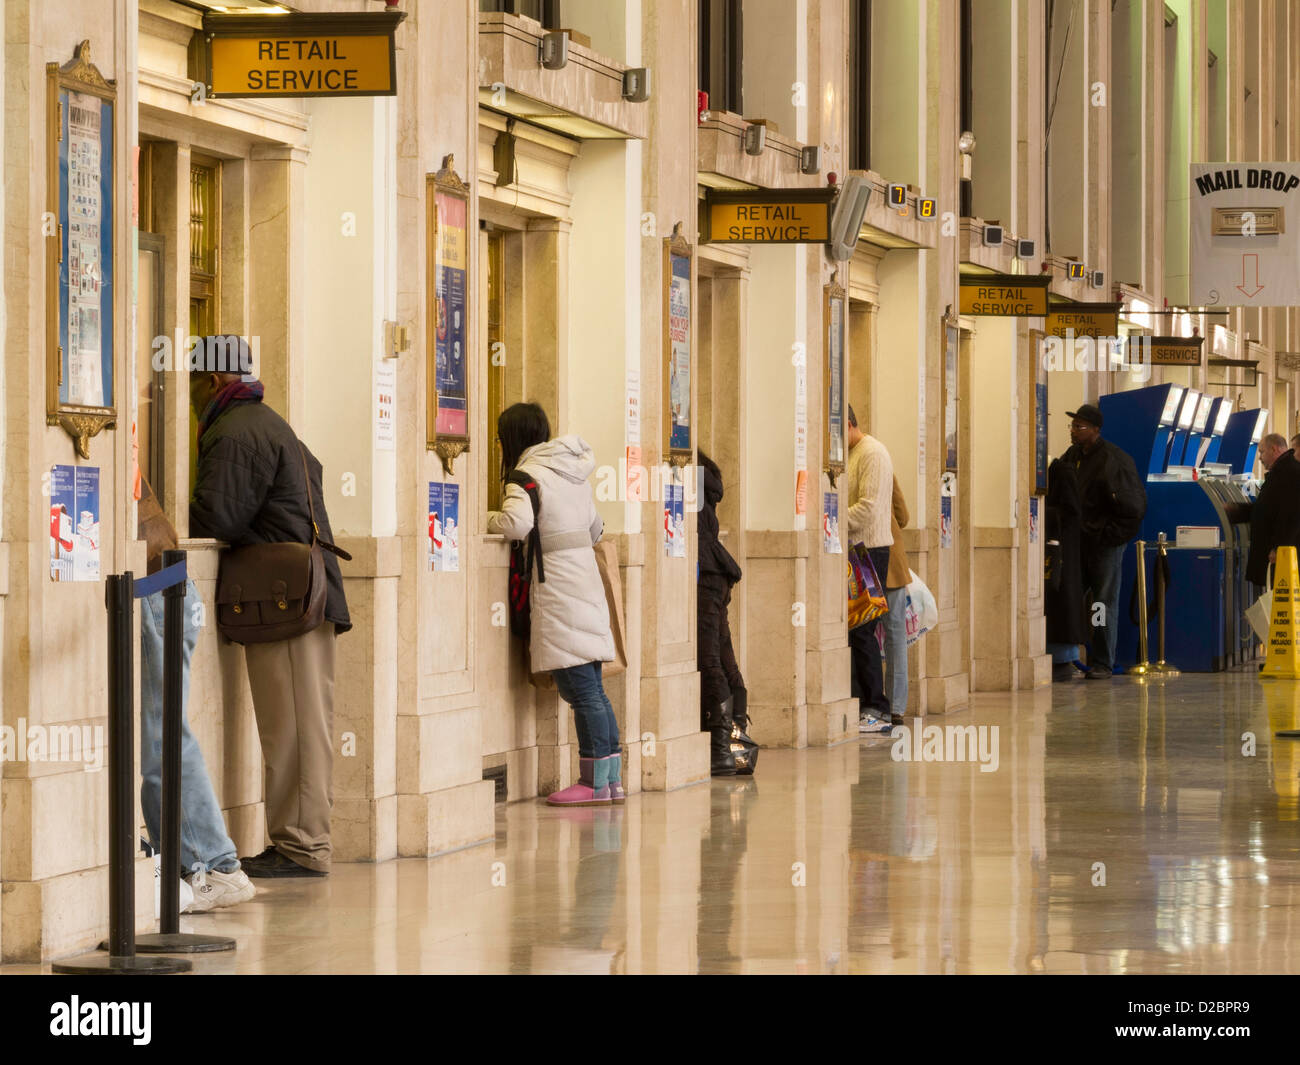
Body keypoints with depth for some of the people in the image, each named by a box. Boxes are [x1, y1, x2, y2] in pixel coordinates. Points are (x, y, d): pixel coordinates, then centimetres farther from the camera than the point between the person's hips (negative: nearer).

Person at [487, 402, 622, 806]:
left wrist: (491, 521, -7)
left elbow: (518, 522, -26)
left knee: (582, 690, -7)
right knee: (591, 690, 11)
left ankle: (595, 783, -5)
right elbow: (594, 527, 24)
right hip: (586, 580, 9)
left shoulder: (528, 474, -9)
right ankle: (611, 779, 12)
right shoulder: (574, 469, 17)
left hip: (558, 587, -9)